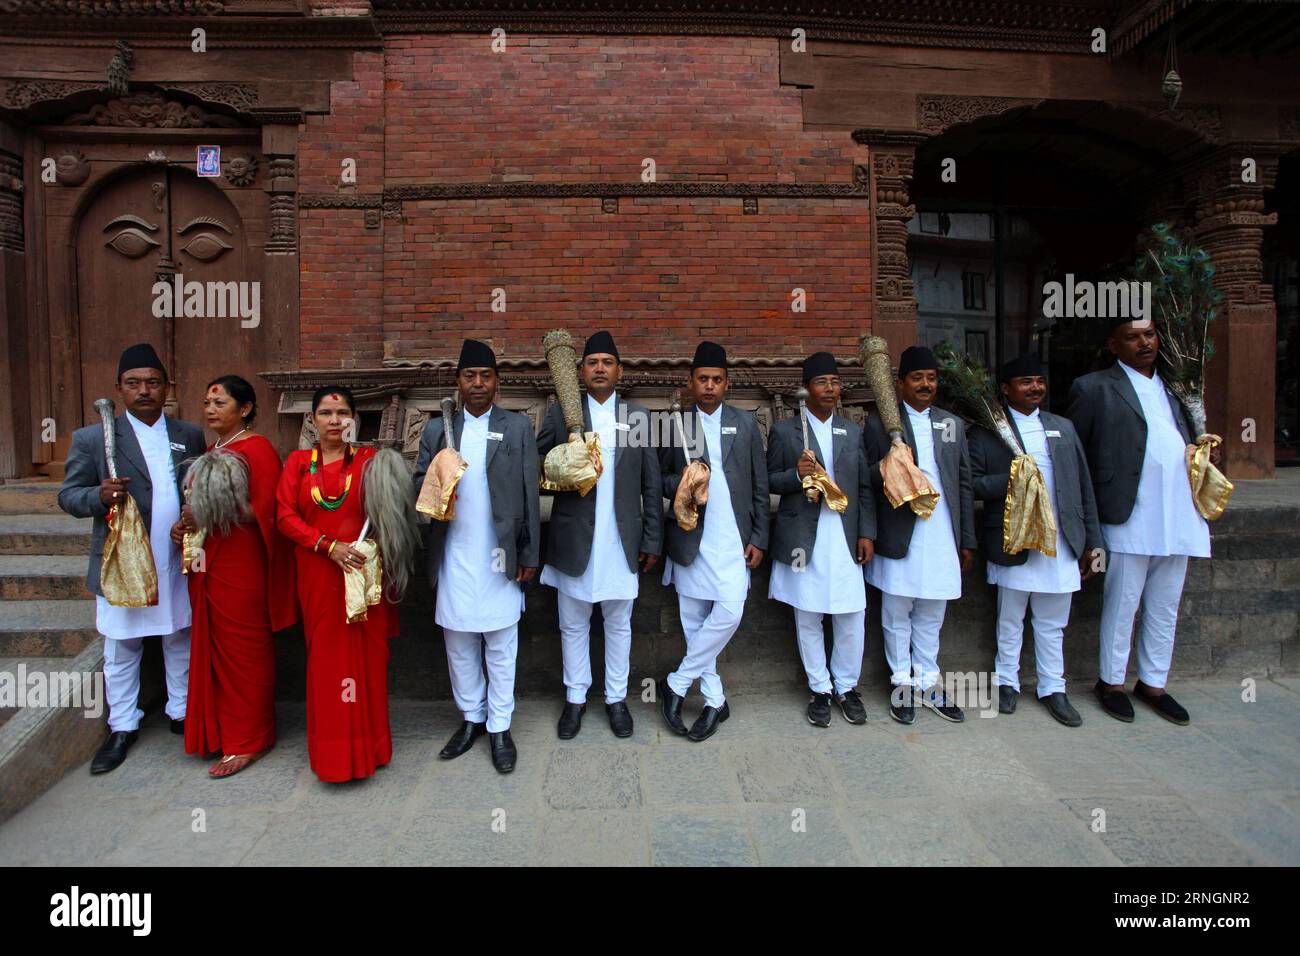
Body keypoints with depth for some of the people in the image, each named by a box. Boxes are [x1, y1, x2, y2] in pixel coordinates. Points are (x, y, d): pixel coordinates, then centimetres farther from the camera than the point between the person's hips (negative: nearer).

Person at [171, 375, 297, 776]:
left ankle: (247, 741, 13)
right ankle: (220, 729, 26)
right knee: (213, 648, 13)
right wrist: (184, 523, 5)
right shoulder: (211, 449, 16)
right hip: (207, 563, 8)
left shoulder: (257, 449, -10)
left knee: (242, 651, 1)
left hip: (241, 566, -8)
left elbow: (263, 510, -17)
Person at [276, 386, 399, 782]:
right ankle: (330, 748, 19)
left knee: (365, 655, 2)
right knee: (325, 656, 6)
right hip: (317, 576, 1)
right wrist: (329, 546, -13)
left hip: (362, 572, -1)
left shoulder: (369, 459, 4)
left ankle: (365, 742, 16)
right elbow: (285, 516, -1)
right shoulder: (298, 462, 8)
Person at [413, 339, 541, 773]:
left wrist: (530, 554, -2)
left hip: (500, 557, -2)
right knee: (458, 645, 12)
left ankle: (499, 728, 20)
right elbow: (418, 484, 9)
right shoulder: (437, 429, 8)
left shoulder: (518, 427, 2)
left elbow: (529, 493, 1)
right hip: (454, 558, 2)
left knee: (501, 647, 6)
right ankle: (471, 718, 29)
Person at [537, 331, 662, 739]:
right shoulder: (560, 414, 2)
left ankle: (616, 698, 29)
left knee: (619, 624, 13)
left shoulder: (639, 417, 4)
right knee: (573, 625, 12)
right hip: (574, 541, 0)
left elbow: (652, 485, 4)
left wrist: (652, 541, 2)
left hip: (621, 542, 1)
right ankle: (575, 698, 29)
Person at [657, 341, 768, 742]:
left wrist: (759, 538, 2)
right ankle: (714, 699, 21)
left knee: (728, 614, -13)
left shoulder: (745, 423, 7)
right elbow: (659, 479, 7)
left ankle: (676, 684, 5)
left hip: (733, 540, 0)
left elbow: (759, 485, 7)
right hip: (690, 540, 0)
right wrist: (680, 483, -15)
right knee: (694, 622, 5)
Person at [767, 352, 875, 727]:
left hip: (844, 538, 2)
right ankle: (820, 689, 21)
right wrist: (796, 474, -15)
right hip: (803, 539, -2)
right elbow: (769, 481, 4)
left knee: (852, 617, 3)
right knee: (808, 619, 6)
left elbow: (864, 488, 12)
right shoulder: (784, 431, 3)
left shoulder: (853, 432, 12)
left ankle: (846, 686, 23)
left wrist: (866, 533, 4)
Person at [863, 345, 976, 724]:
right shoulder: (879, 424, -1)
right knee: (897, 616, 7)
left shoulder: (952, 424, 11)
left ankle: (928, 683, 25)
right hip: (899, 539, -3)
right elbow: (865, 479, -1)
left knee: (931, 617, 13)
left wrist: (967, 540, 11)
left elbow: (963, 484, 12)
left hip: (942, 538, 3)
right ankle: (902, 683, 22)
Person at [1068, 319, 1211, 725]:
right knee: (1122, 605, 3)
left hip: (1178, 517, 6)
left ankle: (1153, 683, 26)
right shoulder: (1094, 388, -3)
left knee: (1165, 608, 13)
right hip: (1129, 517, -6)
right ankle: (1112, 682, 18)